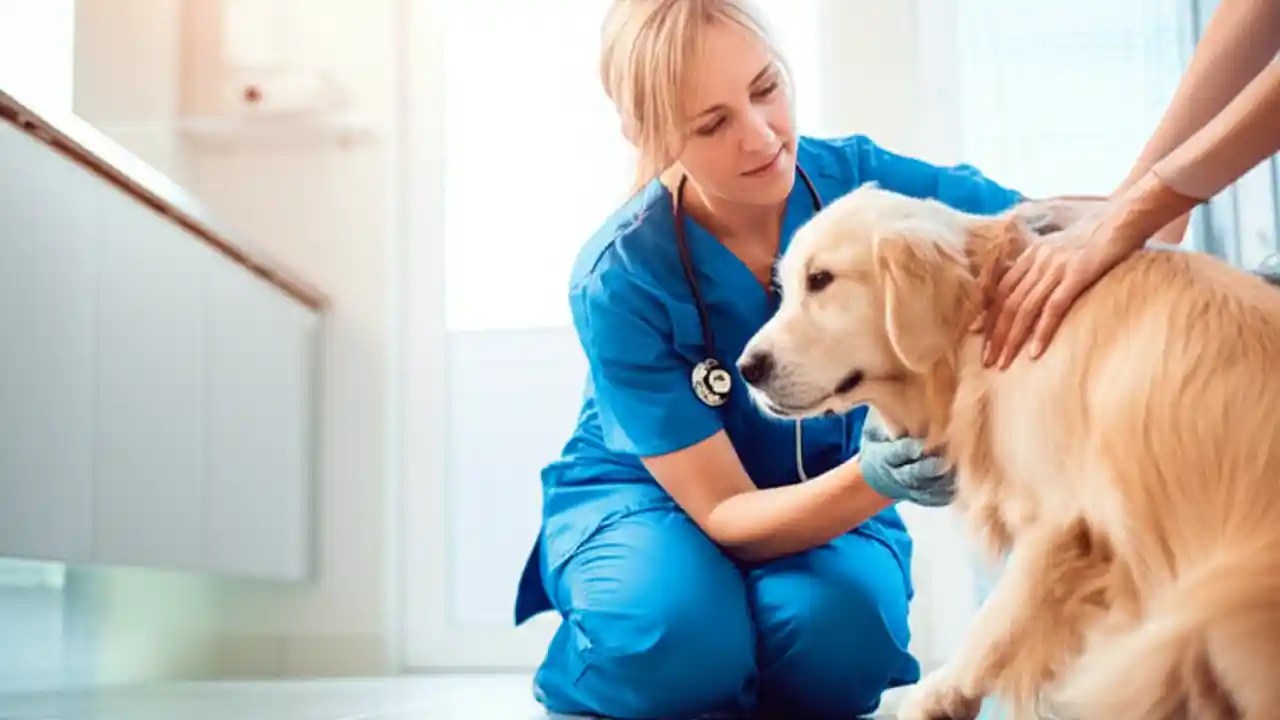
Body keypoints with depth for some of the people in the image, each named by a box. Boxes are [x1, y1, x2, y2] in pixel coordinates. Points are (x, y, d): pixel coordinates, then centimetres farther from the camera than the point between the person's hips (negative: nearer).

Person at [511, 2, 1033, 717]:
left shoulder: (857, 179, -20)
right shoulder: (620, 278, -26)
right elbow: (723, 513, -24)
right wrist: (873, 480, -44)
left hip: (826, 492, 2)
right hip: (642, 496, -1)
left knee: (836, 636, -32)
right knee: (680, 642, -35)